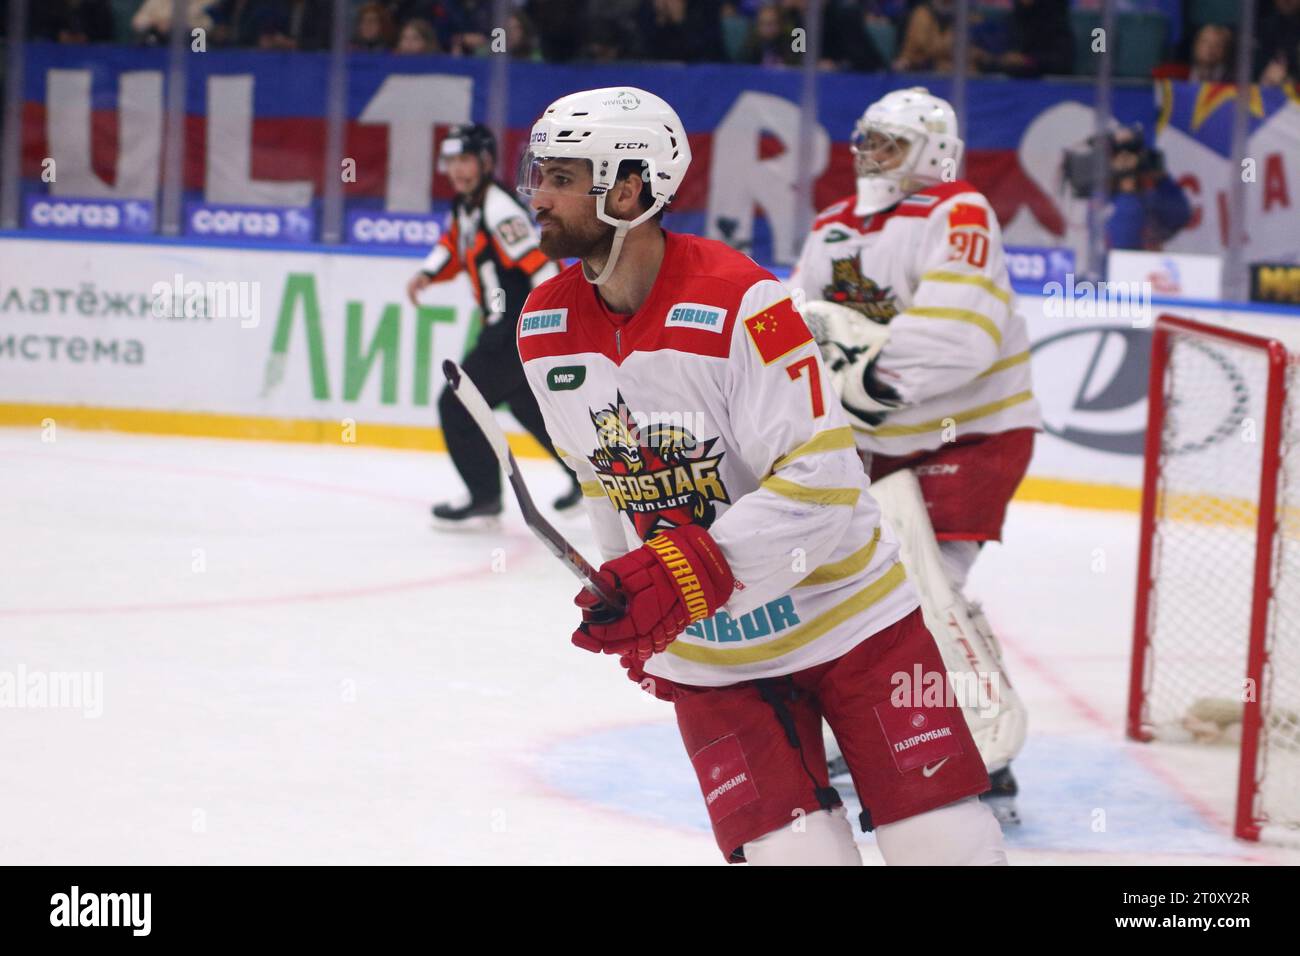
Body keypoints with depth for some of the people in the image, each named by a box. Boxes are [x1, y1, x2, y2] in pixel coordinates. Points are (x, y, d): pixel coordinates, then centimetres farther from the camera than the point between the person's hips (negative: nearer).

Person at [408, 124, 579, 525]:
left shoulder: (499, 209, -22)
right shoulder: (465, 205, 9)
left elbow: (538, 262, -28)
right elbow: (455, 245, 27)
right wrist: (427, 274, 9)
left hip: (525, 328, -11)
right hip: (505, 325, 11)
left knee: (458, 405, -8)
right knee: (527, 403, 26)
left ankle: (485, 499, 1)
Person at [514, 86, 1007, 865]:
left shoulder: (740, 303, -23)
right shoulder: (546, 328, -3)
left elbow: (822, 484, -26)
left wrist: (690, 571, -33)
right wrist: (635, 605, 18)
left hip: (840, 612, -4)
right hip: (702, 651, 4)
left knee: (941, 840, -3)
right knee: (789, 850, -6)